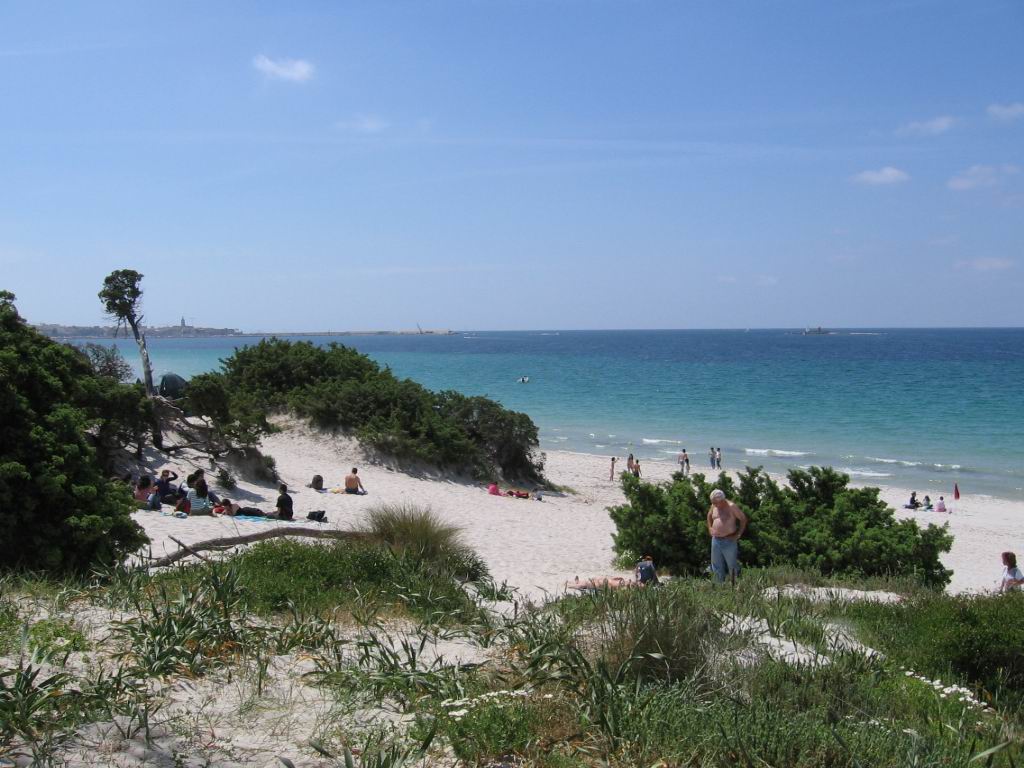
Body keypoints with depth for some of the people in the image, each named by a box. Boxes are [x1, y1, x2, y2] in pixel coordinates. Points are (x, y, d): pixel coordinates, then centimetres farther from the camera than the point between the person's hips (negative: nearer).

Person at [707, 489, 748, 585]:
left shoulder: (731, 507, -13)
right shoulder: (714, 506, 5)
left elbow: (743, 519, -8)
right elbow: (709, 516, 26)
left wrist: (738, 535, -9)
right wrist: (710, 528, 15)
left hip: (729, 542, -6)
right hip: (715, 540, 6)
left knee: (732, 566, 4)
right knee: (717, 567, 11)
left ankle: (734, 587, 13)